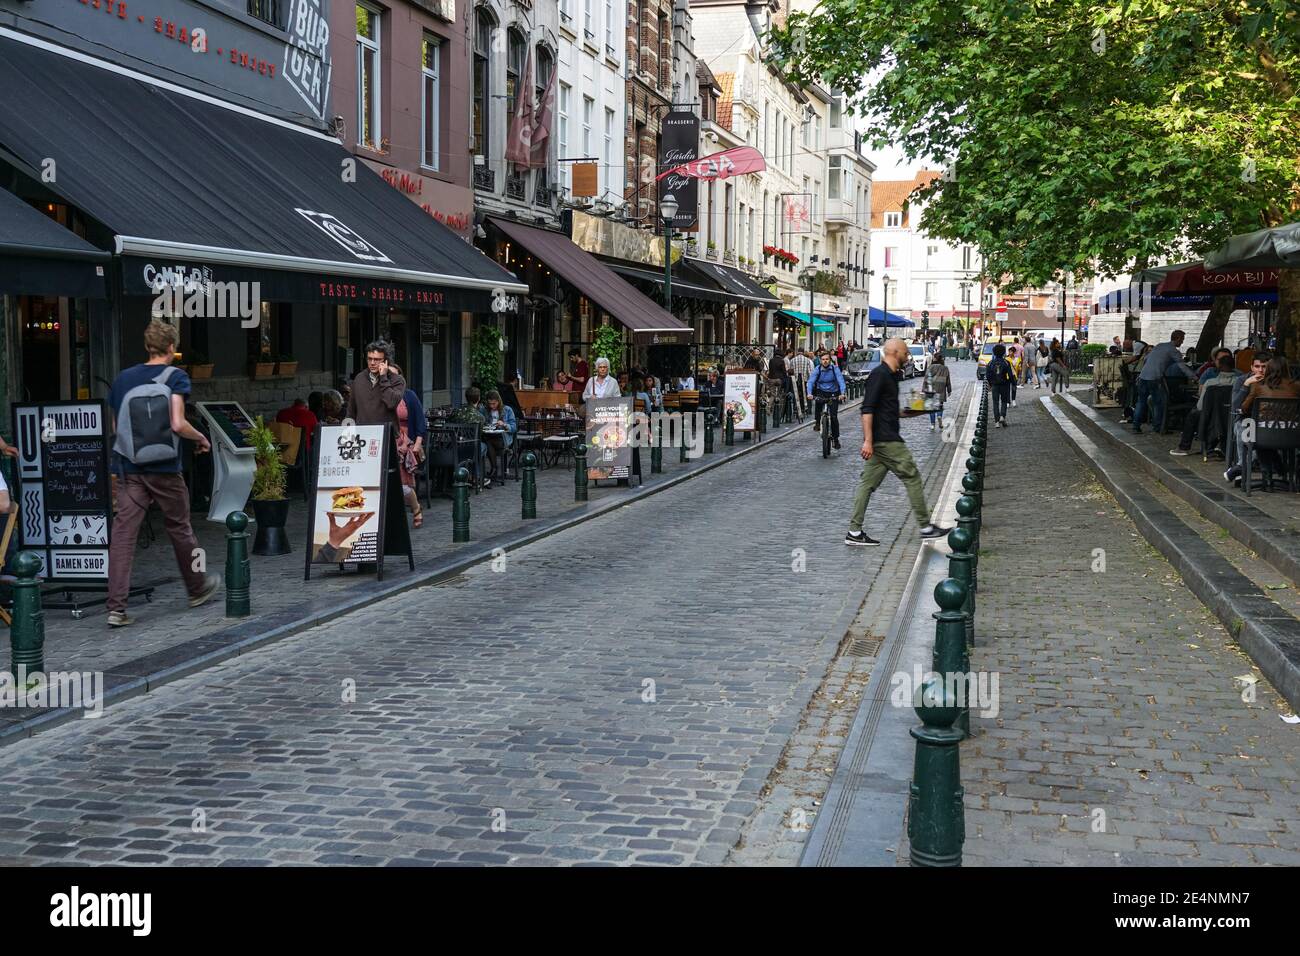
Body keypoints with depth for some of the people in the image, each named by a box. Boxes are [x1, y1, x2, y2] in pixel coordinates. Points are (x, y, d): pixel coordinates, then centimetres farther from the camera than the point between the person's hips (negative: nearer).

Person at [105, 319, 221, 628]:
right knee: (179, 529, 14)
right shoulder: (175, 376, -6)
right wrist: (201, 438, 2)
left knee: (123, 533, -2)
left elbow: (116, 426, 14)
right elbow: (177, 424, -16)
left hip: (128, 469, 3)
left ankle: (116, 607, -8)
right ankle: (197, 588, 33)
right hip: (164, 468, -3)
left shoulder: (123, 378, 8)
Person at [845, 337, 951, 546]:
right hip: (886, 440, -10)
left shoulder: (890, 375, 18)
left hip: (883, 440, 10)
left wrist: (909, 413, 17)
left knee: (869, 482, 7)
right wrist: (868, 440, -25)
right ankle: (925, 526, 7)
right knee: (912, 477, -2)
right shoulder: (879, 375, -13)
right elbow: (867, 409, -20)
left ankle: (854, 532, 6)